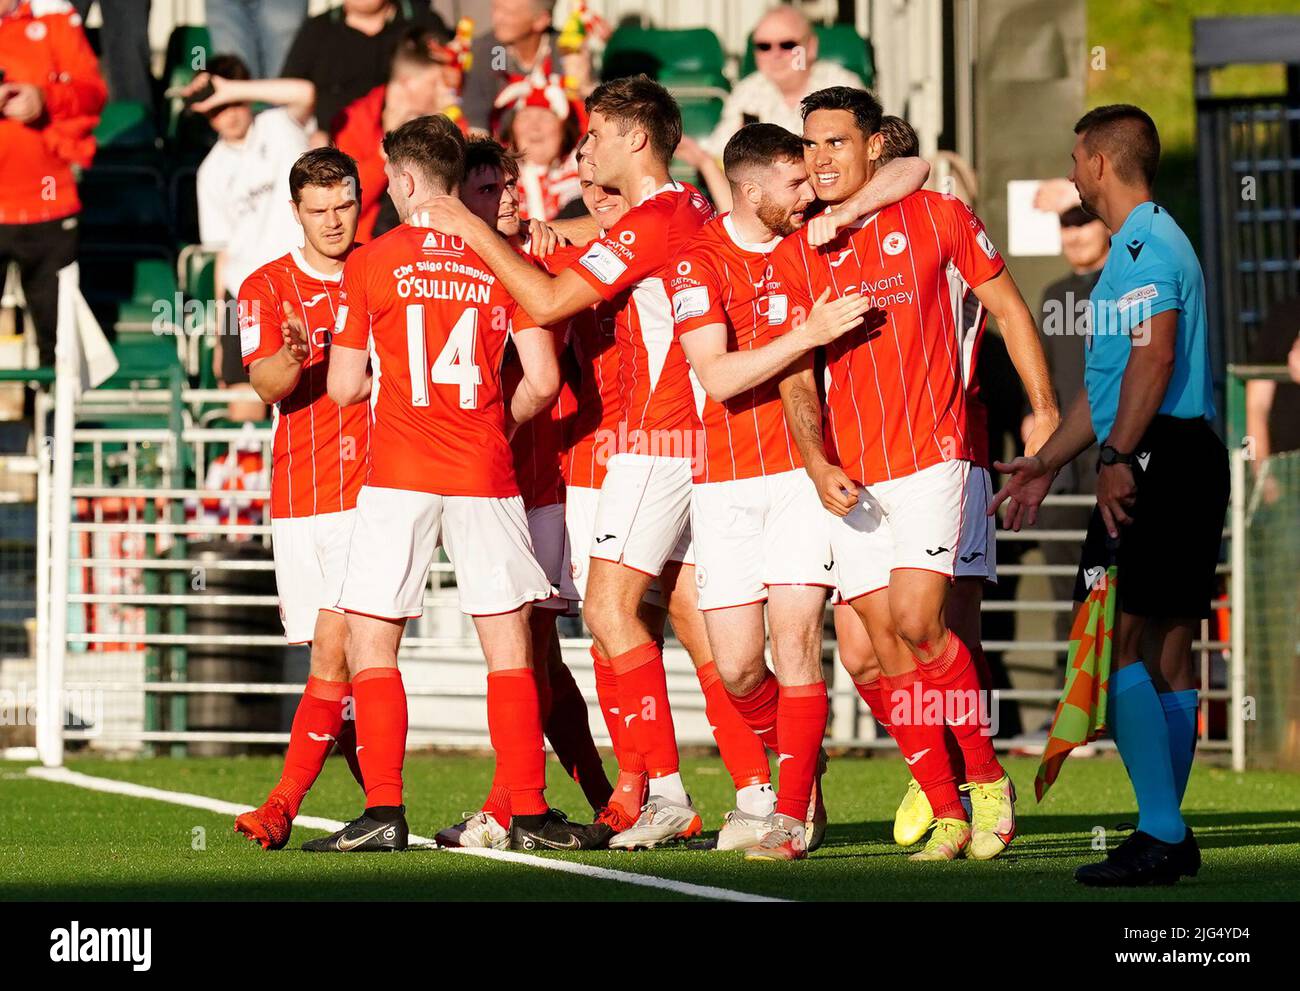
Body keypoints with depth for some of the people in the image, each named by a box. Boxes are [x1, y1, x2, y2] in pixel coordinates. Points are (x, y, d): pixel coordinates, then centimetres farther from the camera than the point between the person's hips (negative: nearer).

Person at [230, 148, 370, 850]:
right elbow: (265, 385, -9)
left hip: (373, 489, -1)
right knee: (341, 659, 3)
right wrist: (291, 356, -31)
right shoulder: (266, 288, 6)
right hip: (299, 497, 1)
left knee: (335, 647, -13)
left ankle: (283, 805, -12)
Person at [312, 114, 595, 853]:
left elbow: (345, 386, 4)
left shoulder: (371, 263, 0)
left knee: (372, 644, 4)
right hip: (485, 474, 2)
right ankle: (529, 812, 4)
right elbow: (543, 381, 0)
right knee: (509, 647, 7)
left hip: (398, 479, -2)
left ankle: (384, 812, -5)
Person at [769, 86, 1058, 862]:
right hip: (851, 476, 4)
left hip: (932, 454, -4)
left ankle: (988, 778, 1)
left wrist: (1046, 413, 1)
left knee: (916, 621, -17)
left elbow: (1010, 310, 7)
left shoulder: (937, 218, -1)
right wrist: (816, 463, -12)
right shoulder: (794, 256, 5)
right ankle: (948, 814, 7)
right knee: (885, 643, 0)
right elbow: (795, 373, 3)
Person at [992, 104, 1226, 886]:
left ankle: (1159, 834, -16)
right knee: (1169, 650, 10)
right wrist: (1048, 461, 31)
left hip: (1154, 464, -10)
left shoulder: (1143, 244, -11)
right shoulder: (1150, 242, 23)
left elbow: (1154, 356, -23)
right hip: (1193, 462, 10)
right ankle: (1169, 836, 13)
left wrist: (1117, 457, -25)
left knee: (1116, 642, -12)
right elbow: (1108, 379, 29)